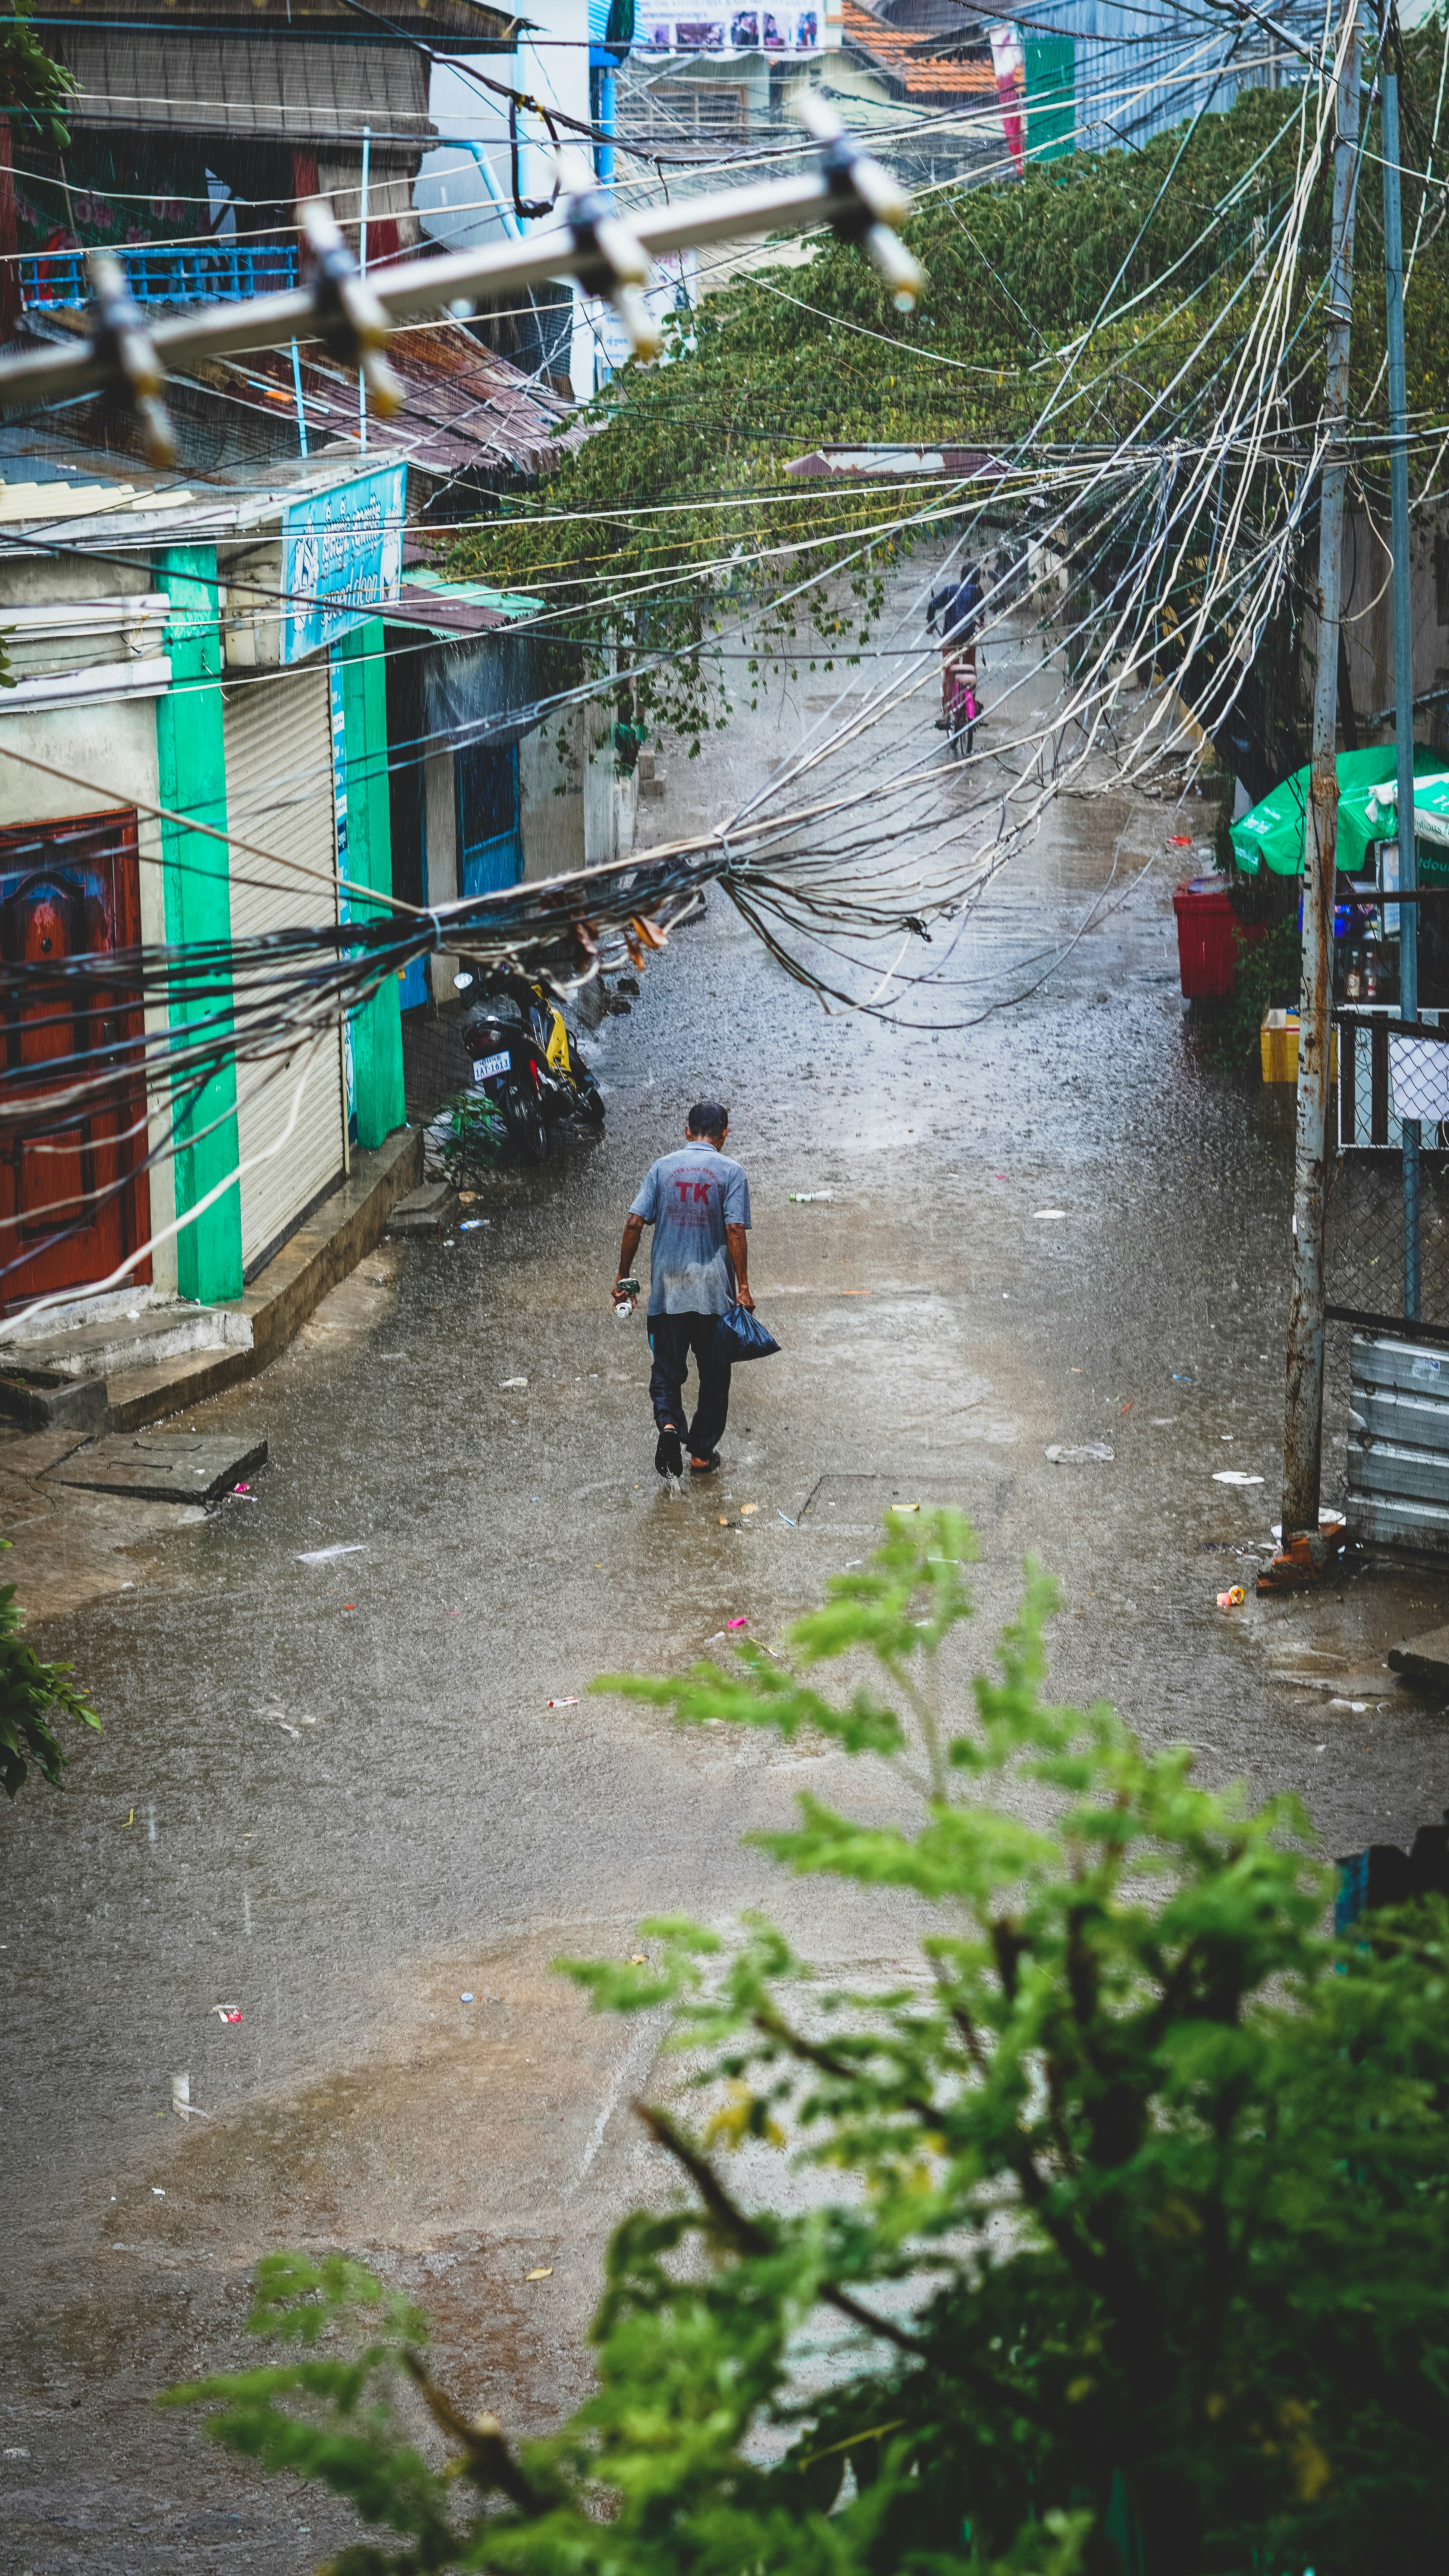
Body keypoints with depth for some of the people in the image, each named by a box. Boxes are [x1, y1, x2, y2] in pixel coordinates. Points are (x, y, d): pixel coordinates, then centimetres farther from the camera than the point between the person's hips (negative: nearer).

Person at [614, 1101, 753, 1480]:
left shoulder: (662, 1167, 3)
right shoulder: (730, 1172, -4)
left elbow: (635, 1223, -2)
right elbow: (735, 1230, -13)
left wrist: (623, 1276, 6)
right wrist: (743, 1286, -9)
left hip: (667, 1288, 2)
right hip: (714, 1289, -2)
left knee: (666, 1367, 10)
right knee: (714, 1372, 12)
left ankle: (668, 1423, -17)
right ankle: (702, 1453, 16)